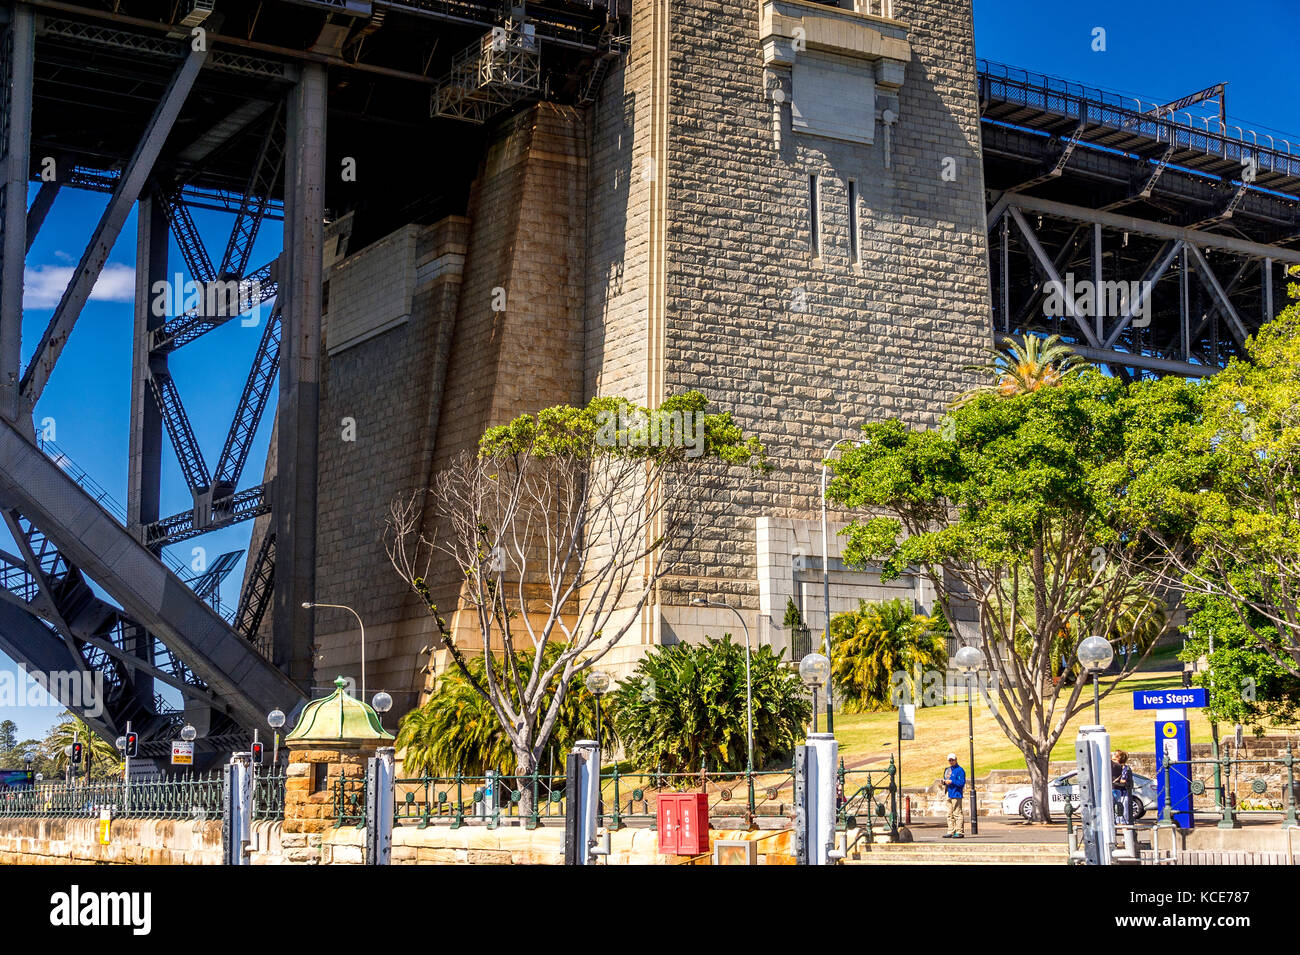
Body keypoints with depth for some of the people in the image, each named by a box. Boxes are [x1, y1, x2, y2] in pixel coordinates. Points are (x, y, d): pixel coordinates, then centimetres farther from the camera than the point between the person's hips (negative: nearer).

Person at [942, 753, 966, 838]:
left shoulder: (960, 770, -7)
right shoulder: (948, 770, 18)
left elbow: (962, 783, -14)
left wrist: (951, 782, -17)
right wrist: (944, 782, 4)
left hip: (956, 795, -9)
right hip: (949, 795, 9)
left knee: (957, 813, -9)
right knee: (950, 814, 9)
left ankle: (960, 832, -7)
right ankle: (951, 832, 12)